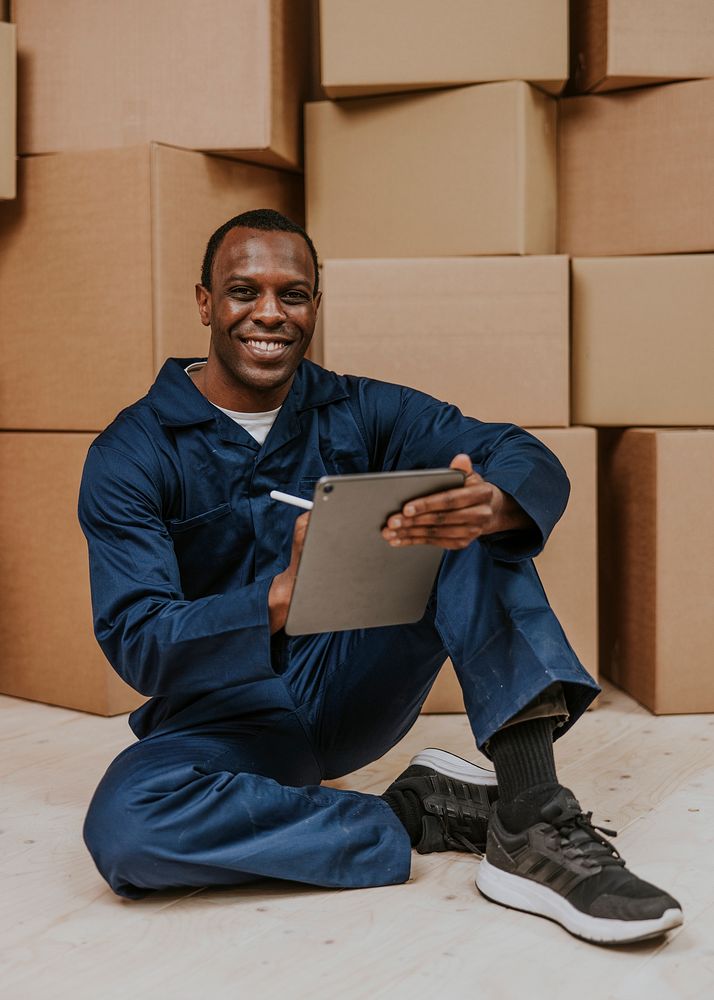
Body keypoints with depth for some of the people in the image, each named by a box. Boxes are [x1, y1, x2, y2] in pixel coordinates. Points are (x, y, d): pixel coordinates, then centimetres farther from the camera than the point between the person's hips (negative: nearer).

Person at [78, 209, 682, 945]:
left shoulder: (358, 414, 1)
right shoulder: (130, 456, -9)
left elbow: (534, 463, -11)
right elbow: (136, 643, -20)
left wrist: (489, 505, -37)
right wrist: (282, 597, -39)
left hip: (357, 687, 3)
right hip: (227, 712, -3)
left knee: (473, 519, -18)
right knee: (123, 824, -35)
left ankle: (531, 828, -30)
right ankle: (419, 813, -20)